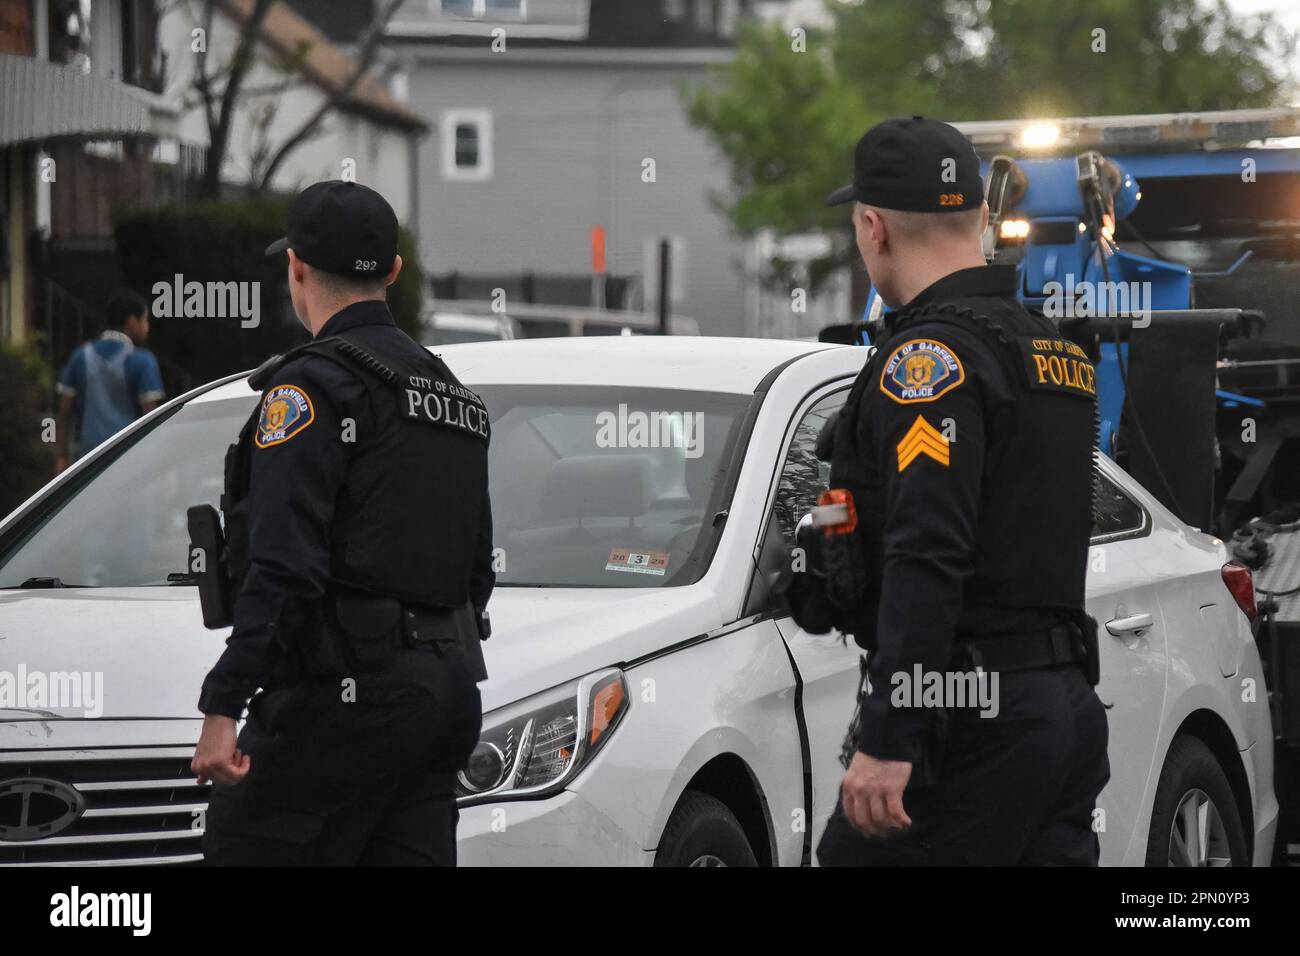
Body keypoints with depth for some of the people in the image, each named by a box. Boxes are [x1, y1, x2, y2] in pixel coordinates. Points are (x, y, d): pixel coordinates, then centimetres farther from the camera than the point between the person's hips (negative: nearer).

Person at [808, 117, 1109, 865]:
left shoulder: (931, 353, -11)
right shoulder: (1059, 354, 18)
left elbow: (928, 558, -21)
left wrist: (888, 740, -23)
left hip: (970, 718, -9)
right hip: (1070, 700, 9)